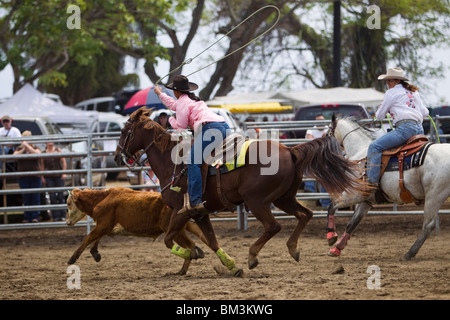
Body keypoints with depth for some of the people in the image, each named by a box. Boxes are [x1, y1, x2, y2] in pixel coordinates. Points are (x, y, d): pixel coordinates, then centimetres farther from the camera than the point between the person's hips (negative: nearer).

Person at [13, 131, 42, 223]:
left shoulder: (35, 148, 6)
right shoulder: (19, 149, 9)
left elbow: (37, 153, -16)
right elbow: (14, 156, -8)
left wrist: (27, 146, -17)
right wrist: (23, 149, -18)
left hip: (35, 177, -1)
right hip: (23, 178, 1)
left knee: (35, 197, -3)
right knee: (26, 198, 3)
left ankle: (35, 217, 1)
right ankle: (27, 217, 7)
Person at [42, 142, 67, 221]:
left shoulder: (58, 151, 6)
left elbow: (63, 162, 5)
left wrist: (64, 173, -5)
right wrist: (42, 177, -2)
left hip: (59, 176, 0)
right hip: (48, 177, 0)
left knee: (60, 195, -2)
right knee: (52, 197, -3)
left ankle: (62, 215, 4)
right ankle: (56, 216, 0)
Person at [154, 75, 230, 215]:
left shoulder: (183, 102, 5)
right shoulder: (193, 99, 33)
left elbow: (181, 126, 1)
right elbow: (173, 104, 53)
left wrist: (171, 120, 23)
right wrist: (160, 94, 69)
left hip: (211, 128, -10)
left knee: (193, 162, -16)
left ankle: (195, 202, -29)